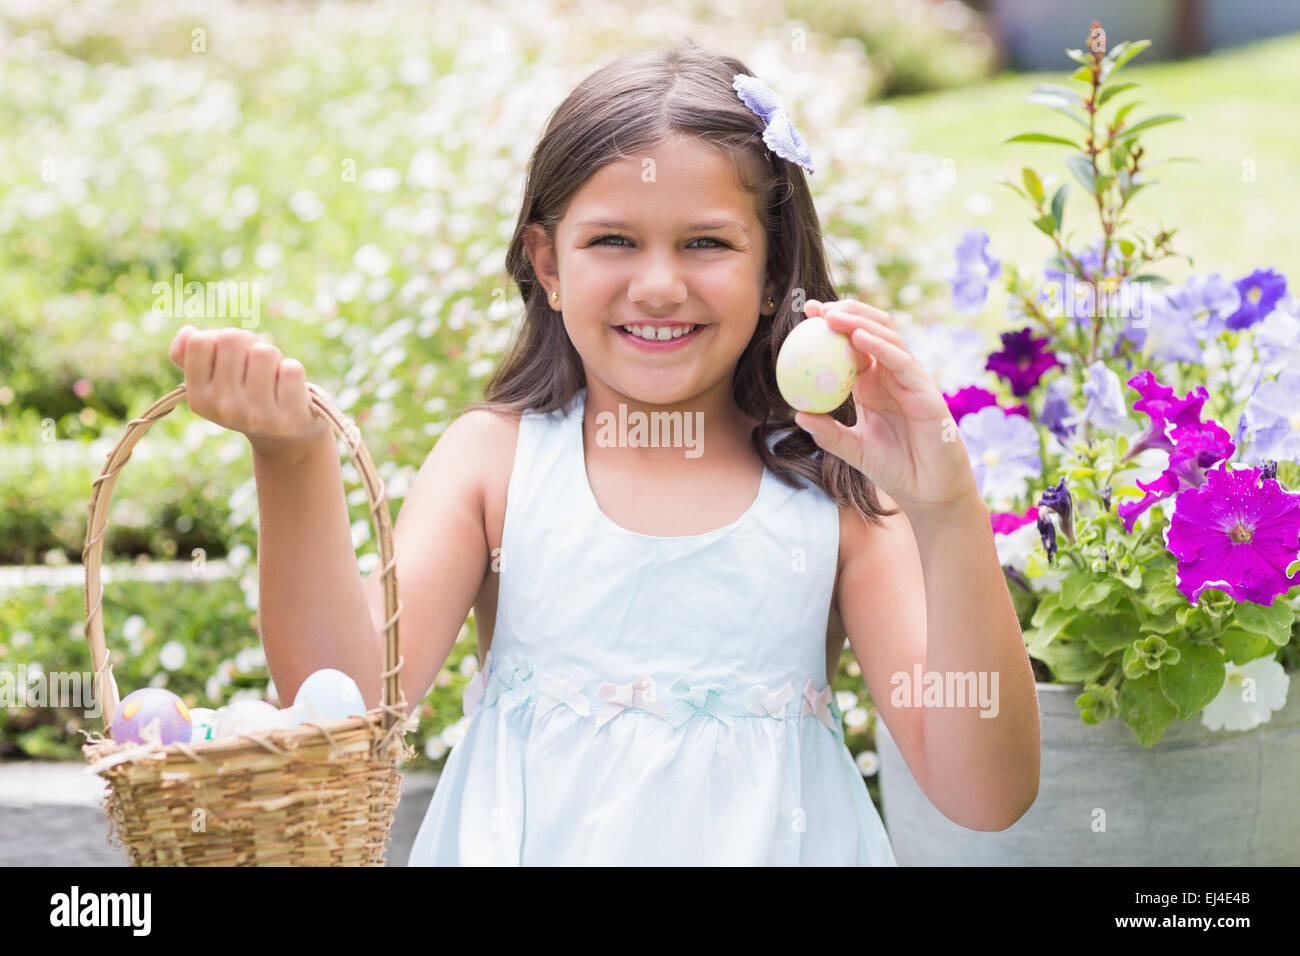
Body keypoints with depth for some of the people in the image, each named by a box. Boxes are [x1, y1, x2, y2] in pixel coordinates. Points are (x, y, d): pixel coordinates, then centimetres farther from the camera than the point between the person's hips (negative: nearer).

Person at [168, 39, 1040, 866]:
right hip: (538, 844, 0)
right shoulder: (494, 457, 5)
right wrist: (294, 462, -17)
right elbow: (351, 699, -6)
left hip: (769, 846, 0)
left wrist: (948, 514, -17)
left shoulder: (841, 492, 1)